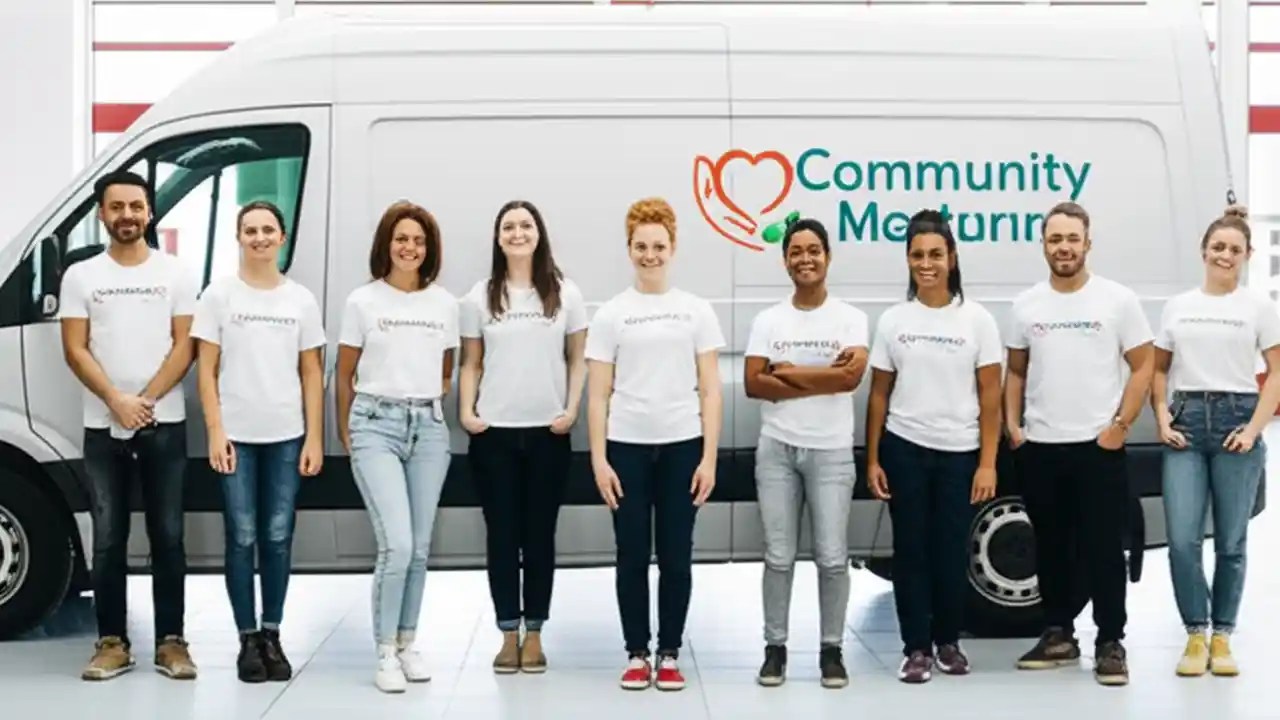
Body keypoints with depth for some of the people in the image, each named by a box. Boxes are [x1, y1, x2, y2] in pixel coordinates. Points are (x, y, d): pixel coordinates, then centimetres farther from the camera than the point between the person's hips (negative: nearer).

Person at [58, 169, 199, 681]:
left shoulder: (174, 273, 5)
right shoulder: (81, 276, 6)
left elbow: (184, 346, -1)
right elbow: (75, 350, 0)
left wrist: (146, 398, -12)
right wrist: (117, 401, -13)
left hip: (165, 425, -1)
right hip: (103, 427, 1)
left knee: (168, 537, 2)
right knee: (108, 540, 3)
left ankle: (171, 642, 8)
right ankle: (112, 642, 11)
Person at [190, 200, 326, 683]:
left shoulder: (302, 299, 8)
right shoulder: (219, 295, 2)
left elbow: (312, 373, 8)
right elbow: (207, 370, 1)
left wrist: (314, 438, 1)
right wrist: (215, 432, -7)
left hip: (287, 436, 2)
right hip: (236, 435, -2)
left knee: (278, 538, 4)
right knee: (242, 538, 0)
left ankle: (272, 635, 14)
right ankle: (249, 640, 8)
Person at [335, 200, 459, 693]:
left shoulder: (445, 304, 8)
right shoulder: (363, 301, 0)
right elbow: (344, 376, 7)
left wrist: (431, 406, 12)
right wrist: (346, 432, 8)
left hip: (429, 427, 3)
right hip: (376, 425, -3)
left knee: (419, 548, 6)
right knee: (397, 545, -14)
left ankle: (408, 644, 20)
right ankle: (386, 652, -1)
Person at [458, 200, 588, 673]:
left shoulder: (565, 294, 3)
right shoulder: (479, 298, 4)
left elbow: (578, 359, 6)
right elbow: (471, 364, 7)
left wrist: (571, 409, -6)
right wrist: (466, 411, -6)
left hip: (548, 432, 0)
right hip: (494, 432, 0)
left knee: (539, 534, 6)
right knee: (502, 534, 4)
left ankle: (534, 634, 14)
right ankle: (509, 634, 13)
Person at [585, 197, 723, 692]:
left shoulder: (697, 311, 4)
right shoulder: (611, 314, 2)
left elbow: (710, 391, 3)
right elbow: (598, 395, 1)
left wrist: (709, 457, -4)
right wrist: (598, 459, -6)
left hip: (682, 447, 0)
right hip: (627, 447, 0)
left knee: (676, 557, 5)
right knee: (632, 556, 5)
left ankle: (669, 655, 17)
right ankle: (637, 654, 16)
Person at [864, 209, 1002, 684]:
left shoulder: (977, 320, -1)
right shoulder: (893, 321, 3)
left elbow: (990, 396, -2)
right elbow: (879, 395, 5)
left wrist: (987, 463, -7)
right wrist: (872, 460, 1)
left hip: (959, 453, -1)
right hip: (904, 450, 1)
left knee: (952, 553, 6)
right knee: (911, 551, 4)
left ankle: (948, 642, 23)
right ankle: (916, 648, 12)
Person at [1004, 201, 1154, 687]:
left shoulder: (1118, 300, -2)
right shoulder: (1026, 304, 7)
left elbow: (1143, 366, -1)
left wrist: (1121, 424, -10)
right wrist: (1011, 424, 2)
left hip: (1099, 446, -3)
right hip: (1039, 447, 3)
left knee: (1103, 549, -1)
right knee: (1050, 547, 12)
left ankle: (1110, 644, 7)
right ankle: (1058, 635, 22)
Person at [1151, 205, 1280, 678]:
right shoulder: (1177, 306, 10)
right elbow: (1158, 369, 13)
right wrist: (1162, 418, 0)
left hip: (1235, 420, -1)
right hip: (1187, 422, 1)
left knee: (1231, 542, 4)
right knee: (1182, 540, -7)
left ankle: (1222, 635, 16)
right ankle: (1196, 634, 8)